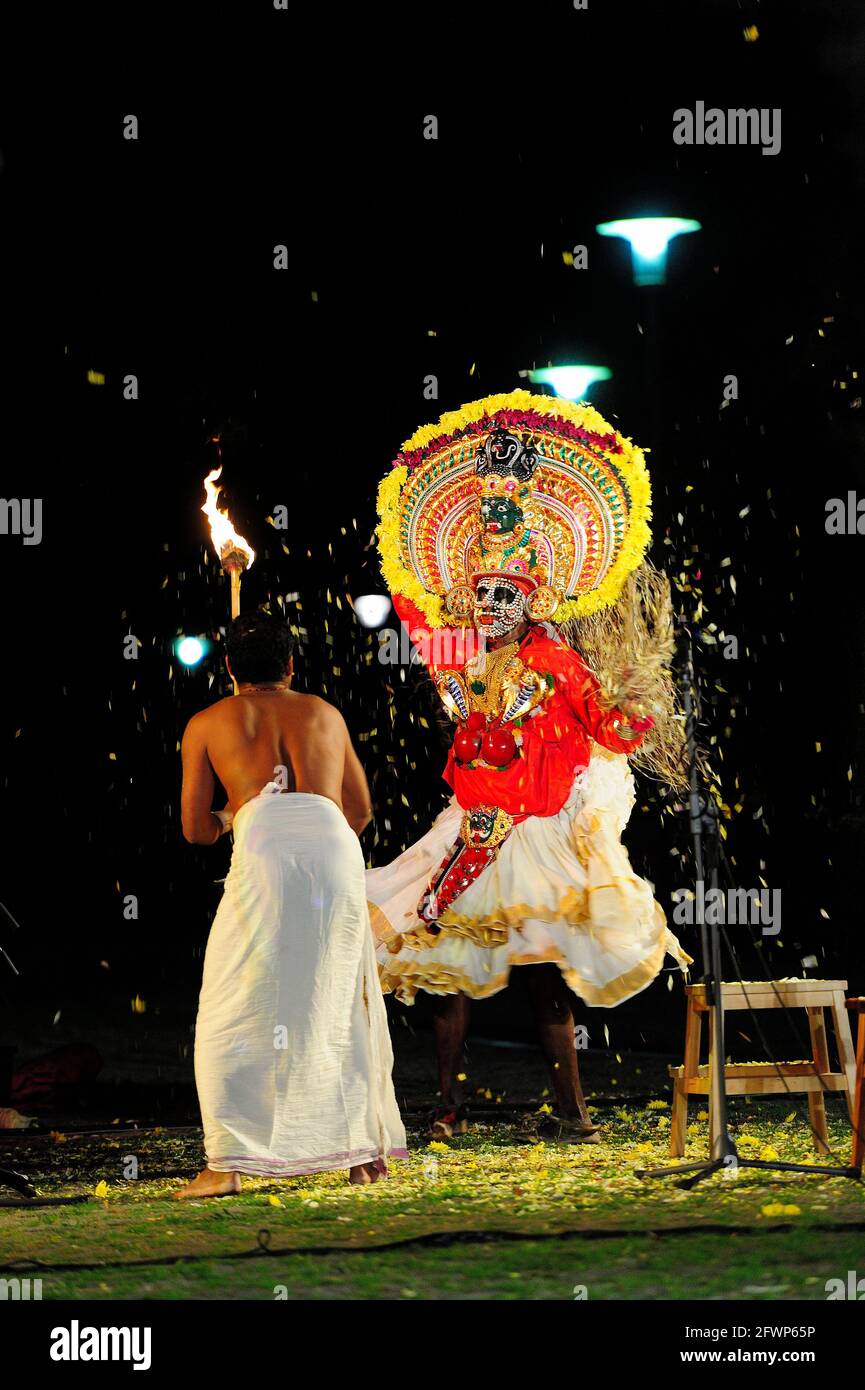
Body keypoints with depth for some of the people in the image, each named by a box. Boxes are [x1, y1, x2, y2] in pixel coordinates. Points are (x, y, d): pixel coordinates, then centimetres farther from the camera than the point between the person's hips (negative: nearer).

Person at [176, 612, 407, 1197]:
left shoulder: (207, 724, 21)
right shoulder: (326, 713, 28)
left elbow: (197, 829, 23)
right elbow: (362, 810, 35)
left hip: (264, 847, -3)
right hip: (335, 844, 3)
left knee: (234, 1013, 2)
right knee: (342, 1004, 16)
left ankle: (227, 1164, -8)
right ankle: (369, 1148, 18)